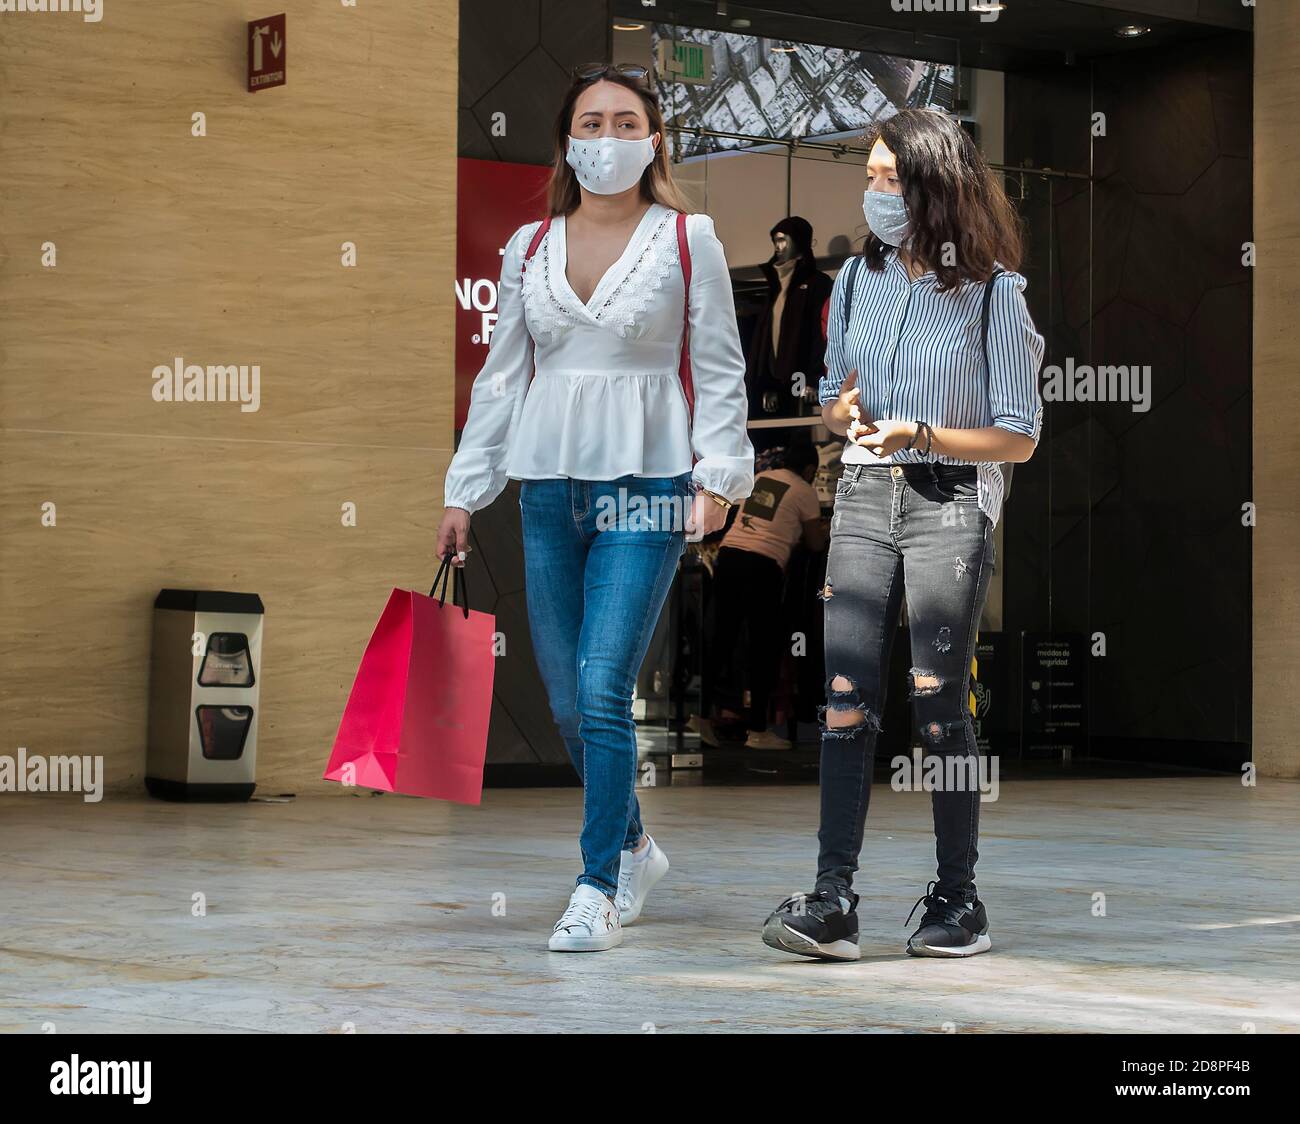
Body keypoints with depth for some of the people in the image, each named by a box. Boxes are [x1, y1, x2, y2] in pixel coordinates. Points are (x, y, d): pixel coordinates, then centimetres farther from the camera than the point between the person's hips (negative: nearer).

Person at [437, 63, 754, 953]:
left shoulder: (689, 240, 1)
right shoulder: (529, 248, 10)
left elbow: (720, 369, 1)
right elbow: (501, 375, 15)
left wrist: (719, 476, -10)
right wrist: (465, 493, 13)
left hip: (644, 487, -4)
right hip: (550, 486, 4)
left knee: (603, 691, -14)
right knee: (567, 704, 8)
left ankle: (598, 890, -5)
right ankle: (634, 849, 30)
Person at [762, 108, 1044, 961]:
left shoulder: (994, 291, -5)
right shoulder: (858, 280, 11)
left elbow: (1019, 438, -5)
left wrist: (920, 435, -18)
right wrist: (845, 413, -4)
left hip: (952, 503, -4)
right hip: (865, 498, 4)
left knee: (939, 706, -1)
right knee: (847, 700, -5)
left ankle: (958, 901, 10)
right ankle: (833, 902, -8)